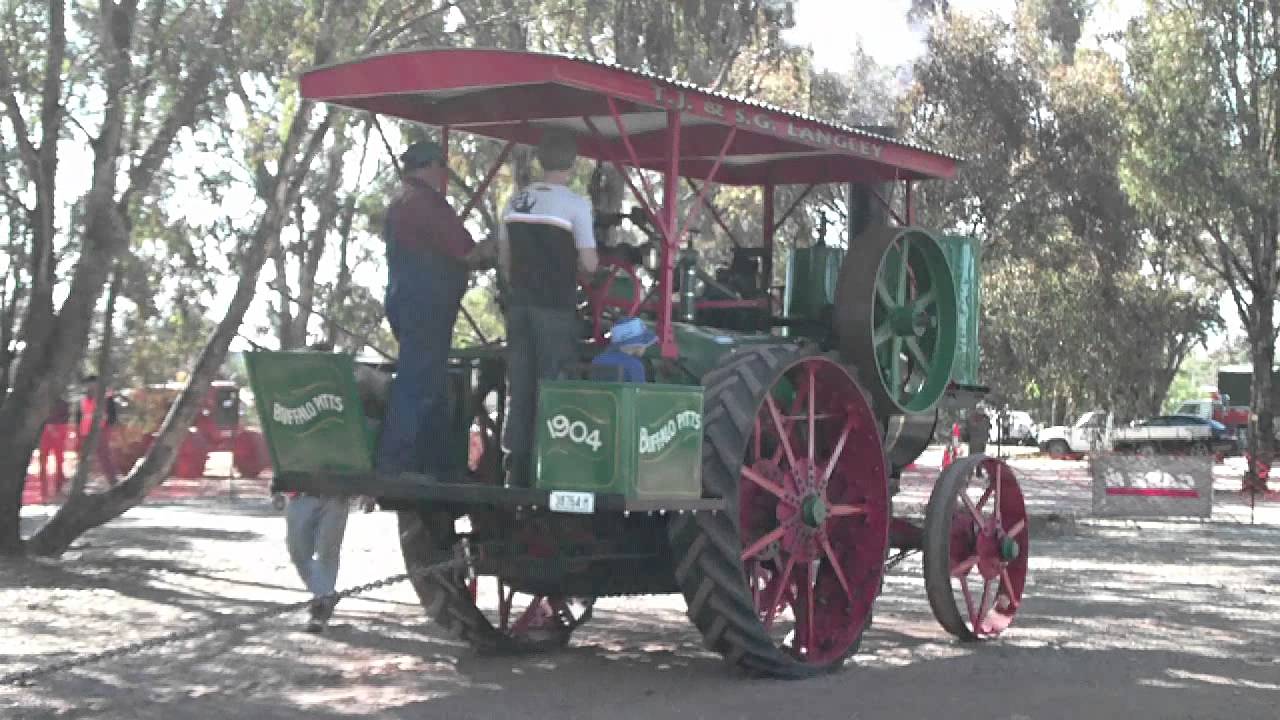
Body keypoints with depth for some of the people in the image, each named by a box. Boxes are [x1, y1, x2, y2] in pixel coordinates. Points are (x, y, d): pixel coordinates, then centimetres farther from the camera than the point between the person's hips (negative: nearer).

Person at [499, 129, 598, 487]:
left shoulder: (515, 201, 8)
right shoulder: (575, 204, -9)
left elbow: (503, 258, 13)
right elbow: (589, 264, -9)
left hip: (520, 305, 5)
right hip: (556, 309, -5)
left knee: (520, 388, 8)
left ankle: (517, 470, 11)